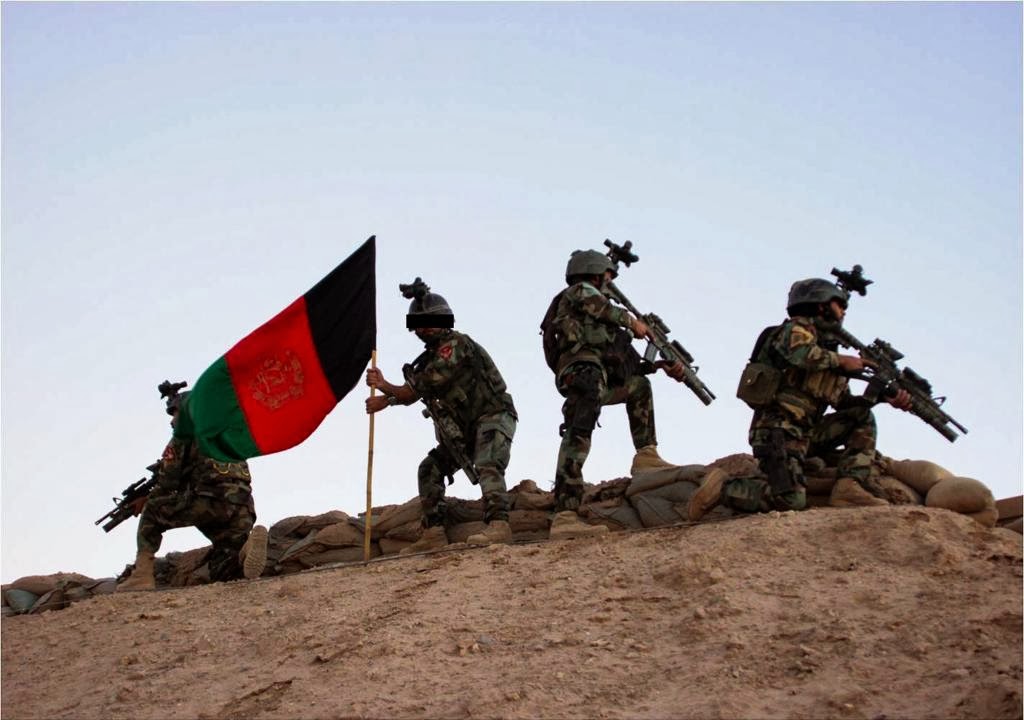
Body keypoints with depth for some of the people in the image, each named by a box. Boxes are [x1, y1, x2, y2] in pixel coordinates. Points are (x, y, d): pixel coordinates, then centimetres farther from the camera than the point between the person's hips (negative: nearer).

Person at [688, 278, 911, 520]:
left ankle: (856, 479, -2)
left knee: (862, 415, 7)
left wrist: (887, 397, 3)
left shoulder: (827, 349, 23)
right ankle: (721, 488, -8)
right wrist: (840, 361, -12)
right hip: (777, 429, -8)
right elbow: (798, 353, -25)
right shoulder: (799, 327, 0)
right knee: (791, 500, -24)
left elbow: (844, 401, 17)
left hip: (805, 433, 8)